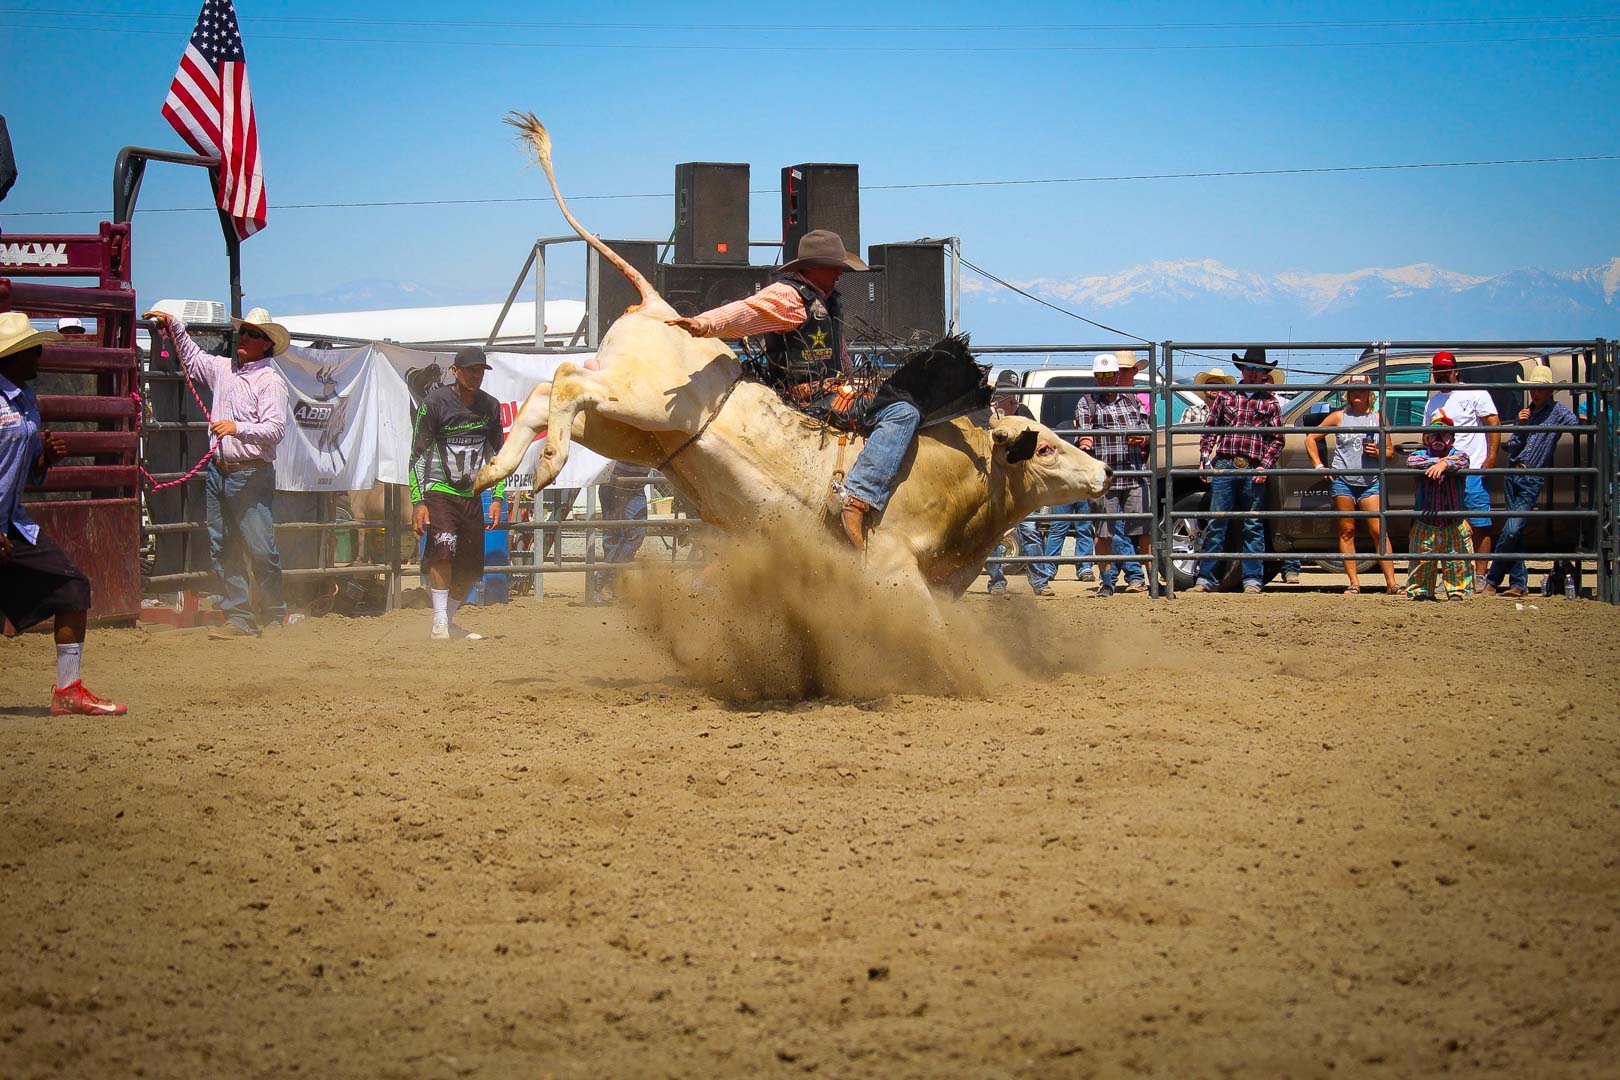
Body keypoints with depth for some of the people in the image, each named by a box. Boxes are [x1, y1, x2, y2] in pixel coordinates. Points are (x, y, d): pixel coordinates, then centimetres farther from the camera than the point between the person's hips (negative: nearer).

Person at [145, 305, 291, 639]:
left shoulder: (270, 381, -7)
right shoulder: (223, 368, 14)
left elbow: (275, 428, -16)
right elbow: (192, 359, 34)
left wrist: (238, 428, -26)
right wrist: (173, 326, 26)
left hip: (251, 475, -7)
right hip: (218, 471, 7)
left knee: (260, 549, -8)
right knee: (222, 549, 5)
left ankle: (276, 617, 3)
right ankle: (239, 618, 8)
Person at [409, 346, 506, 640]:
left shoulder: (490, 406, 6)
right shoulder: (435, 403, -9)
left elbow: (496, 455, 17)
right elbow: (418, 455, -10)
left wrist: (497, 497, 8)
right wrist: (417, 503, -16)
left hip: (471, 494, 6)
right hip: (438, 491, -6)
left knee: (470, 568, 4)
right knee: (443, 547, -27)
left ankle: (448, 622, 21)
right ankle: (439, 623, -25)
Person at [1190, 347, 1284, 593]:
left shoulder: (1270, 402, 10)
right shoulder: (1225, 397, 12)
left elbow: (1277, 439, 7)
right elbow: (1209, 432, 12)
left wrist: (1265, 465, -6)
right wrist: (1205, 460, 1)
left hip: (1254, 471, 0)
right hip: (1224, 466, 0)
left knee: (1253, 527, 3)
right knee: (1215, 524, -2)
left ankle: (1252, 579, 8)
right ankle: (1206, 579, 0)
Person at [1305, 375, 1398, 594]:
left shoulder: (1378, 418, 10)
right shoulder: (1338, 417, 8)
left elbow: (1390, 450, 15)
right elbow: (1311, 439, 13)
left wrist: (1378, 453, -8)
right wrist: (1319, 465, 3)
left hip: (1370, 481, 0)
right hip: (1343, 480, 0)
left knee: (1378, 531, -8)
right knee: (1347, 531, 1)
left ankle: (1391, 583, -10)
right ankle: (1354, 582, 5)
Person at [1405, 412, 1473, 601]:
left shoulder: (1457, 455, 2)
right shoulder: (1420, 455, 3)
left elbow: (1462, 463, -21)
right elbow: (1411, 462, -20)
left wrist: (1445, 464, -41)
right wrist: (1438, 460, -24)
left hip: (1455, 522, 0)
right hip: (1425, 523, 0)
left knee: (1458, 560, 3)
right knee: (1422, 561, 3)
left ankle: (1457, 590, 15)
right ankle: (1421, 590, 17)